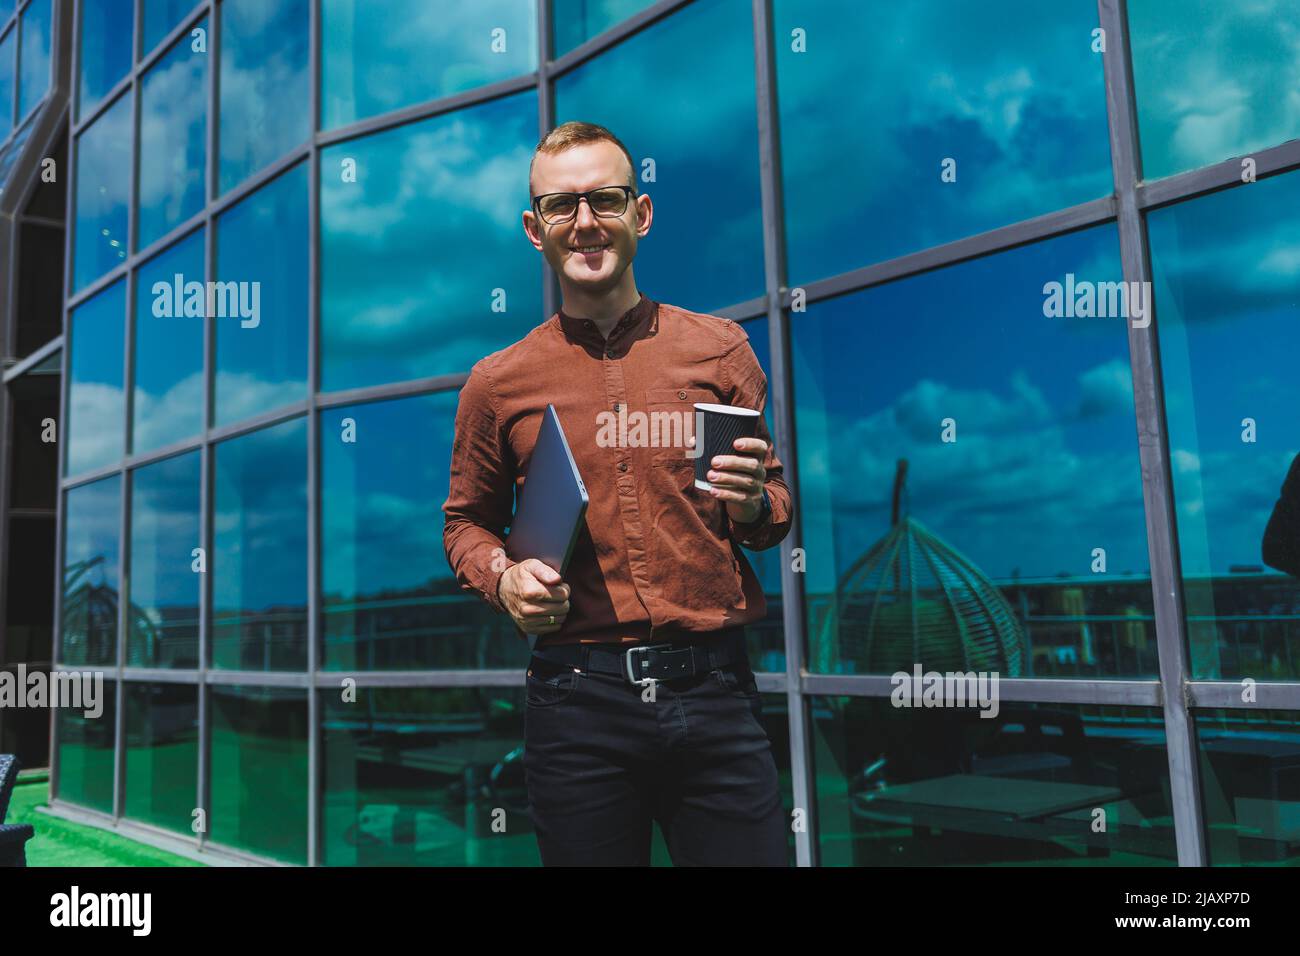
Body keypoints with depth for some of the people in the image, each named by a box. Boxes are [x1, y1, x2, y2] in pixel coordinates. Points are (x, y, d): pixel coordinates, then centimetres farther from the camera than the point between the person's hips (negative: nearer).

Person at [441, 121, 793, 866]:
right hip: (578, 698, 0)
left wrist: (753, 507, -11)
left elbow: (778, 508, 11)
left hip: (714, 690, 1)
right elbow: (468, 520, 14)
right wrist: (501, 576, -6)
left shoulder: (719, 350, 4)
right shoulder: (499, 383, 3)